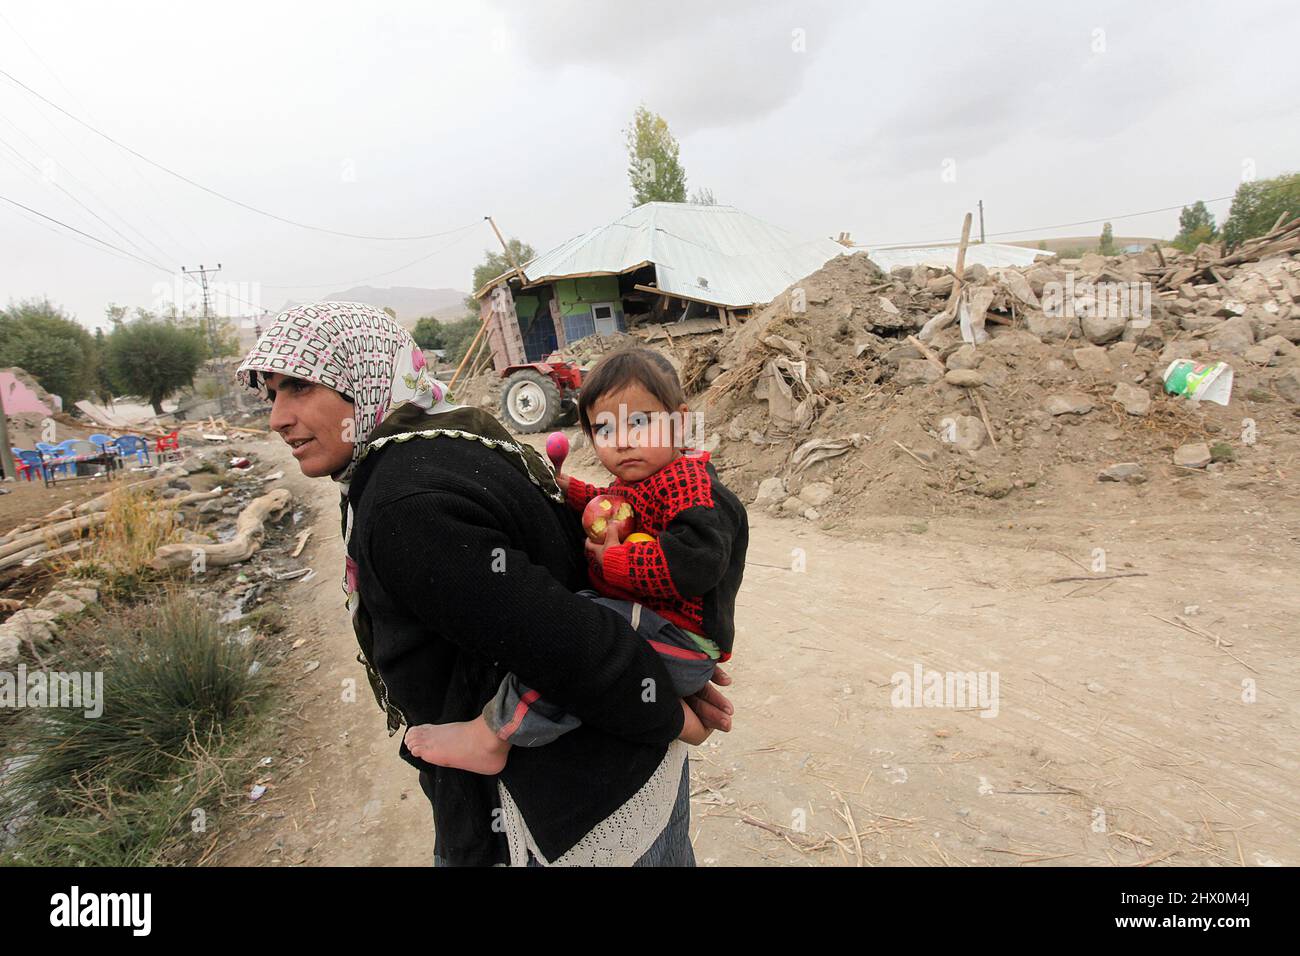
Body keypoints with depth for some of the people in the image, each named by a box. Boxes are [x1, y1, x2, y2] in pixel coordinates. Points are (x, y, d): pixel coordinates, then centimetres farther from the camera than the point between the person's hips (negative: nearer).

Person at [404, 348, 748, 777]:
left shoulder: (691, 485, -18)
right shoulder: (634, 483, 12)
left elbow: (698, 561, -33)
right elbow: (614, 515, 33)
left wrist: (614, 561, -23)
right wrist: (572, 492, 14)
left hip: (685, 644, -10)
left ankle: (492, 735, -20)